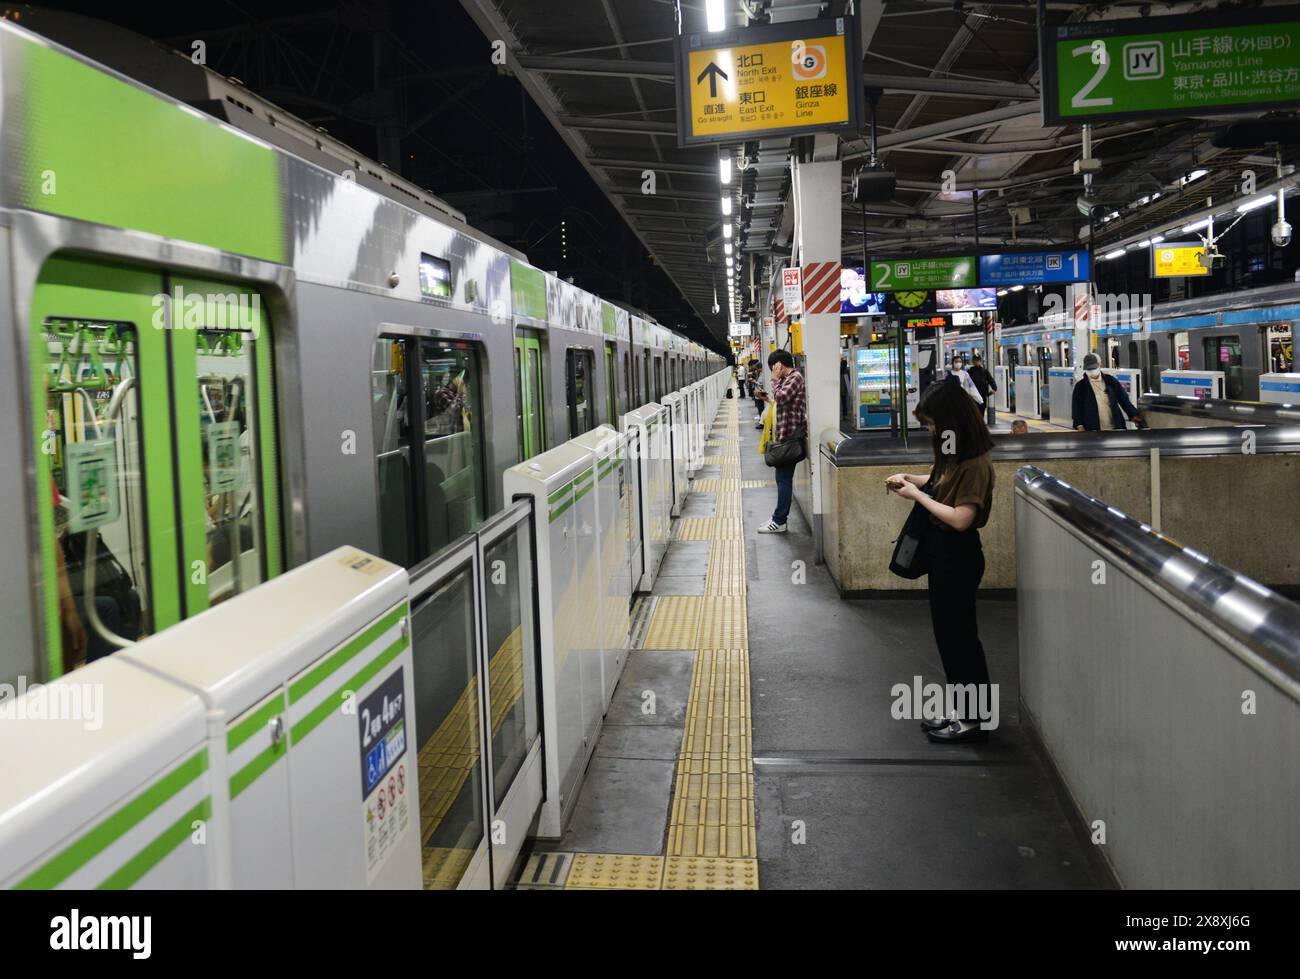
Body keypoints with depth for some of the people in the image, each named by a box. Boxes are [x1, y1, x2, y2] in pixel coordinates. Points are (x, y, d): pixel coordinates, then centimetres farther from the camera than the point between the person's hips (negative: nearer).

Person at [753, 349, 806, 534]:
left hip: (789, 435, -10)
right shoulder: (788, 379, 17)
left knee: (784, 478, -7)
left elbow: (781, 397, -24)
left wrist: (775, 379, -12)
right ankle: (781, 516, 21)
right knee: (784, 477, 14)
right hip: (786, 435, 10)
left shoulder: (795, 378, -12)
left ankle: (779, 521, -3)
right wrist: (768, 399, 15)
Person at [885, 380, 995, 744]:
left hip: (957, 558, -10)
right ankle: (962, 710, 30)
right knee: (949, 632, 17)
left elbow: (961, 518, -26)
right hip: (943, 554, 10)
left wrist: (918, 495, -18)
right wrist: (910, 478, 6)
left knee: (959, 635, 2)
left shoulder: (975, 464, -23)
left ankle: (974, 719, 16)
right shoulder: (955, 455, 5)